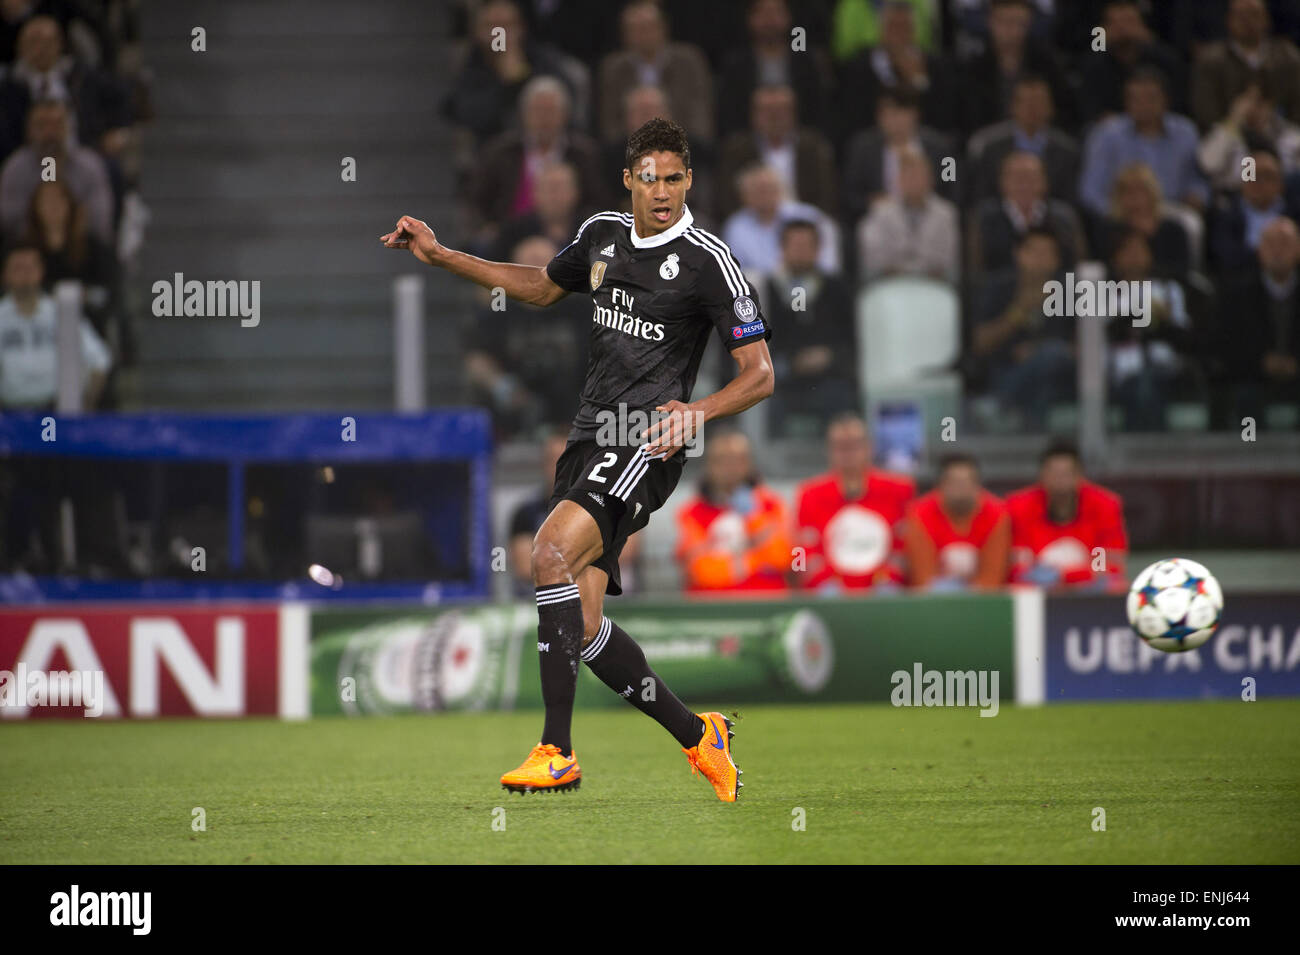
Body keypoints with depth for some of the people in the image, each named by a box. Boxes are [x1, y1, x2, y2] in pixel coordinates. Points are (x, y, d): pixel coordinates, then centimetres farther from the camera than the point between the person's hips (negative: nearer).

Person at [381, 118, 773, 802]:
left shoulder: (708, 260, -7)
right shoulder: (602, 234, 12)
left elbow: (759, 374, -6)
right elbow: (542, 286, 32)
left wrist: (695, 413, -23)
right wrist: (440, 255, 27)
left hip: (647, 444, -7)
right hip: (589, 437, 7)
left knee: (552, 551, -28)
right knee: (582, 626, 1)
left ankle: (556, 750, -26)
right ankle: (697, 736, 18)